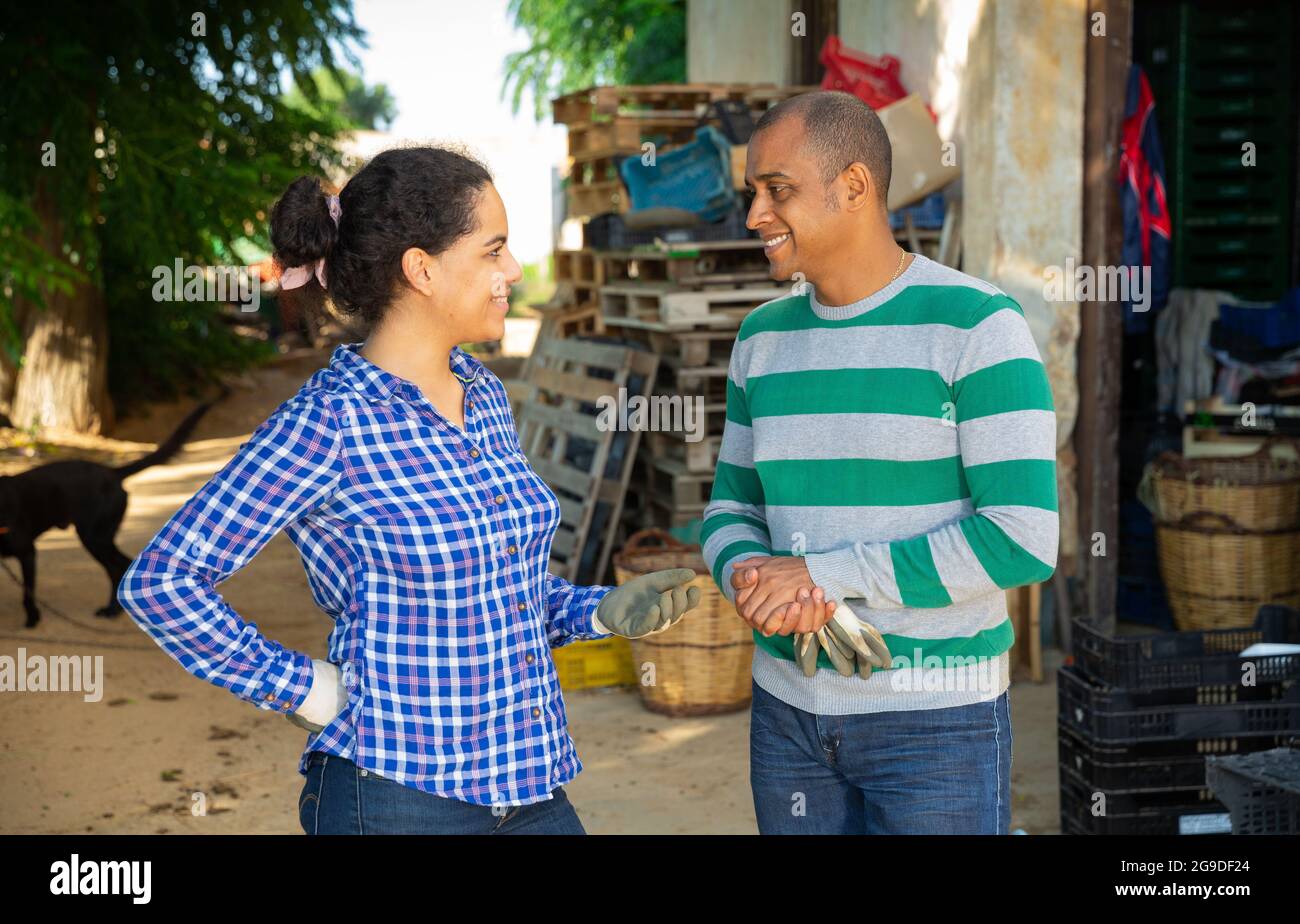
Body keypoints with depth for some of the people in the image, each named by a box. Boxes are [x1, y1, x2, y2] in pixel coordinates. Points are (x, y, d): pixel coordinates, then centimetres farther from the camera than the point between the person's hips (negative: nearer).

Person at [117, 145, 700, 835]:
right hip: (397, 795, -6)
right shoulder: (330, 421, -16)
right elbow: (159, 580, -15)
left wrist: (605, 610, 1)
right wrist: (303, 688, -12)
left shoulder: (485, 397, 6)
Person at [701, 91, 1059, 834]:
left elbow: (1022, 540, -21)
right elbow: (734, 514, 9)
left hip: (936, 717, -6)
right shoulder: (766, 339, 5)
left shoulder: (979, 326, -15)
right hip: (792, 706, 6)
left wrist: (821, 576, -21)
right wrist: (755, 580, -17)